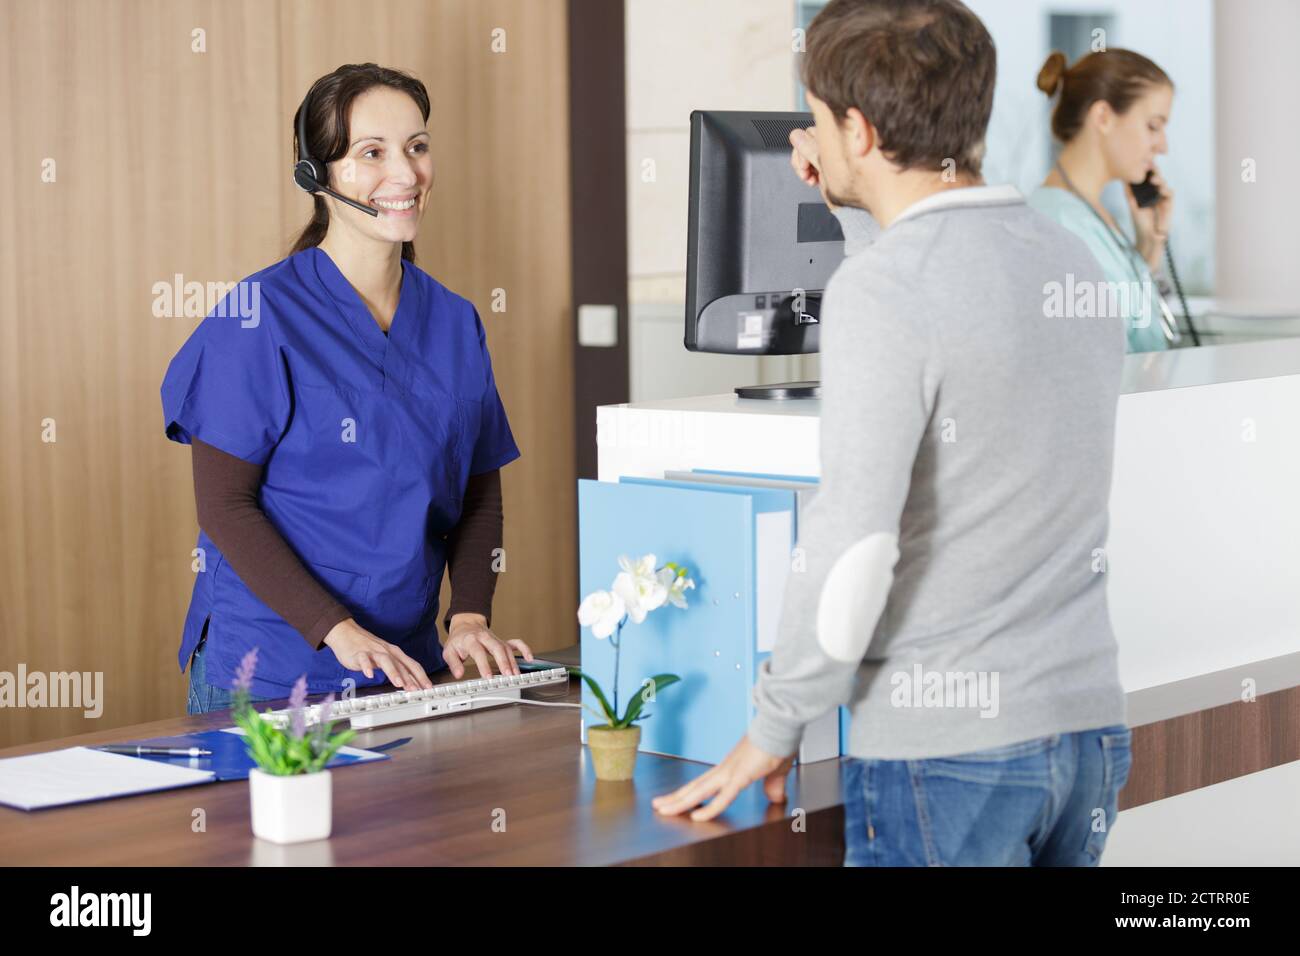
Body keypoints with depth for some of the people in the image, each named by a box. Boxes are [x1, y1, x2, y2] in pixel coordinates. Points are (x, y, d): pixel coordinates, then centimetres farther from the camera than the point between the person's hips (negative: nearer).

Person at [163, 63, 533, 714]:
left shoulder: (455, 322, 7)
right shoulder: (263, 313, -10)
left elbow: (480, 493, 11)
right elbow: (223, 503, -13)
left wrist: (469, 617, -6)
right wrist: (340, 632, -21)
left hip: (411, 669, 5)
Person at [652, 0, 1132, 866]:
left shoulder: (880, 290, -15)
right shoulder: (1075, 261, 9)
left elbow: (853, 541, -21)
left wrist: (775, 729, -10)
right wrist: (857, 212, 27)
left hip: (946, 741, -8)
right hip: (1088, 727, 8)